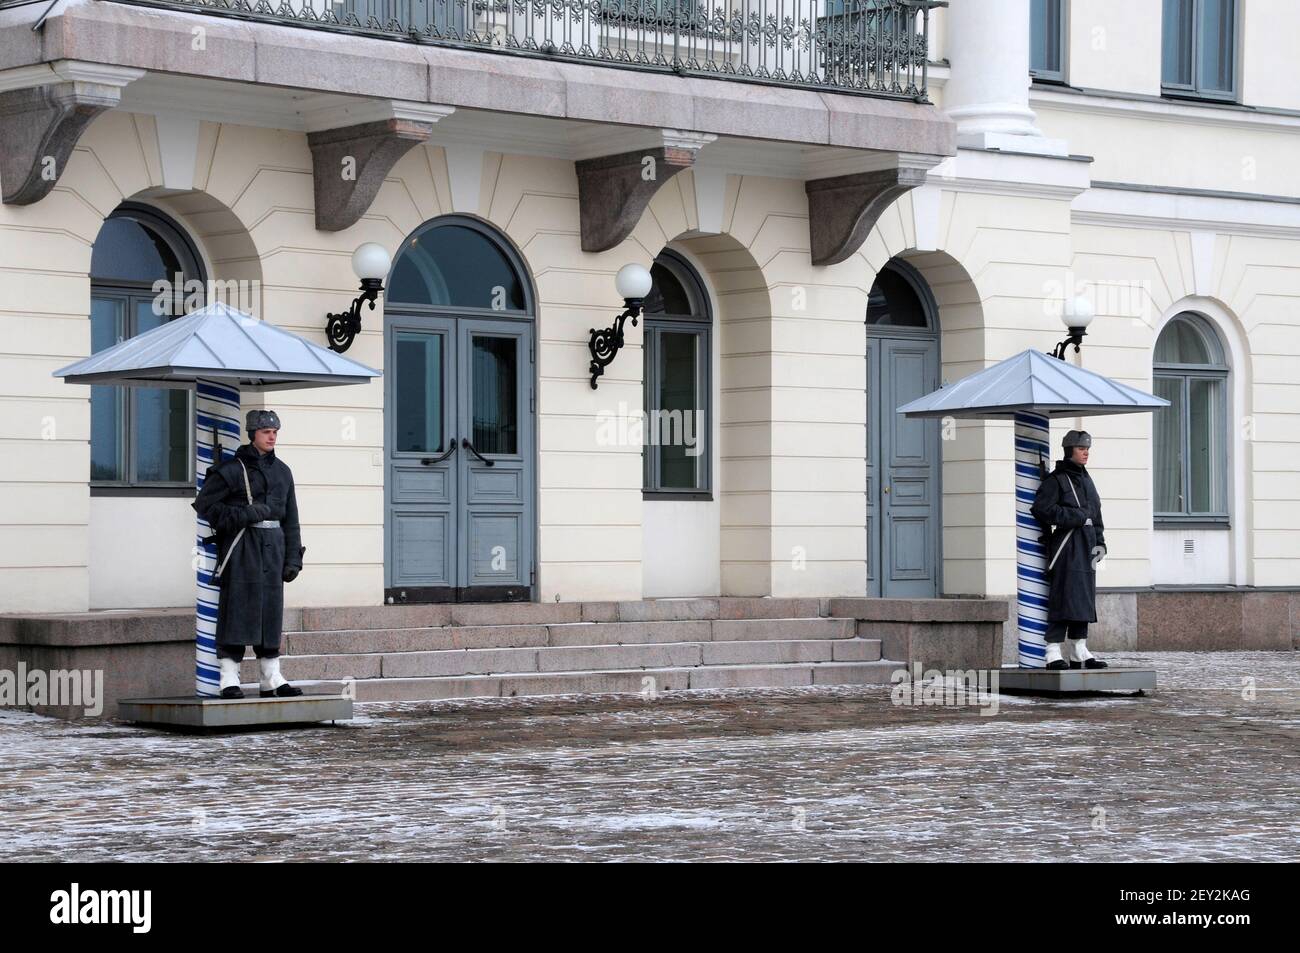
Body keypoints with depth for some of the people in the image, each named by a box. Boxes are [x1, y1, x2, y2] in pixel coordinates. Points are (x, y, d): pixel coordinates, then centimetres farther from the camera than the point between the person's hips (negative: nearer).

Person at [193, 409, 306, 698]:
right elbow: (204, 504, -7)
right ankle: (229, 679, -7)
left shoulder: (282, 471, 14)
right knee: (237, 606, -8)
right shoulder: (232, 469, -4)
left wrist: (293, 559, 8)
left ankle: (272, 679, 10)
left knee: (271, 609, 5)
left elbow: (291, 519, 15)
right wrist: (243, 516, -15)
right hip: (241, 545, -5)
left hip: (272, 544, 5)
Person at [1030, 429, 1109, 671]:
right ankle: (1053, 653, -11)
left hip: (1086, 546, 8)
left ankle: (1079, 652, 14)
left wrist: (1099, 541, 11)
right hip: (1066, 545, -8)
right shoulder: (1056, 479, -6)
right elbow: (1041, 509, -17)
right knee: (1064, 597, -12)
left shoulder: (1085, 479, 19)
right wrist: (1075, 517, -15)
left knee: (1084, 598, 9)